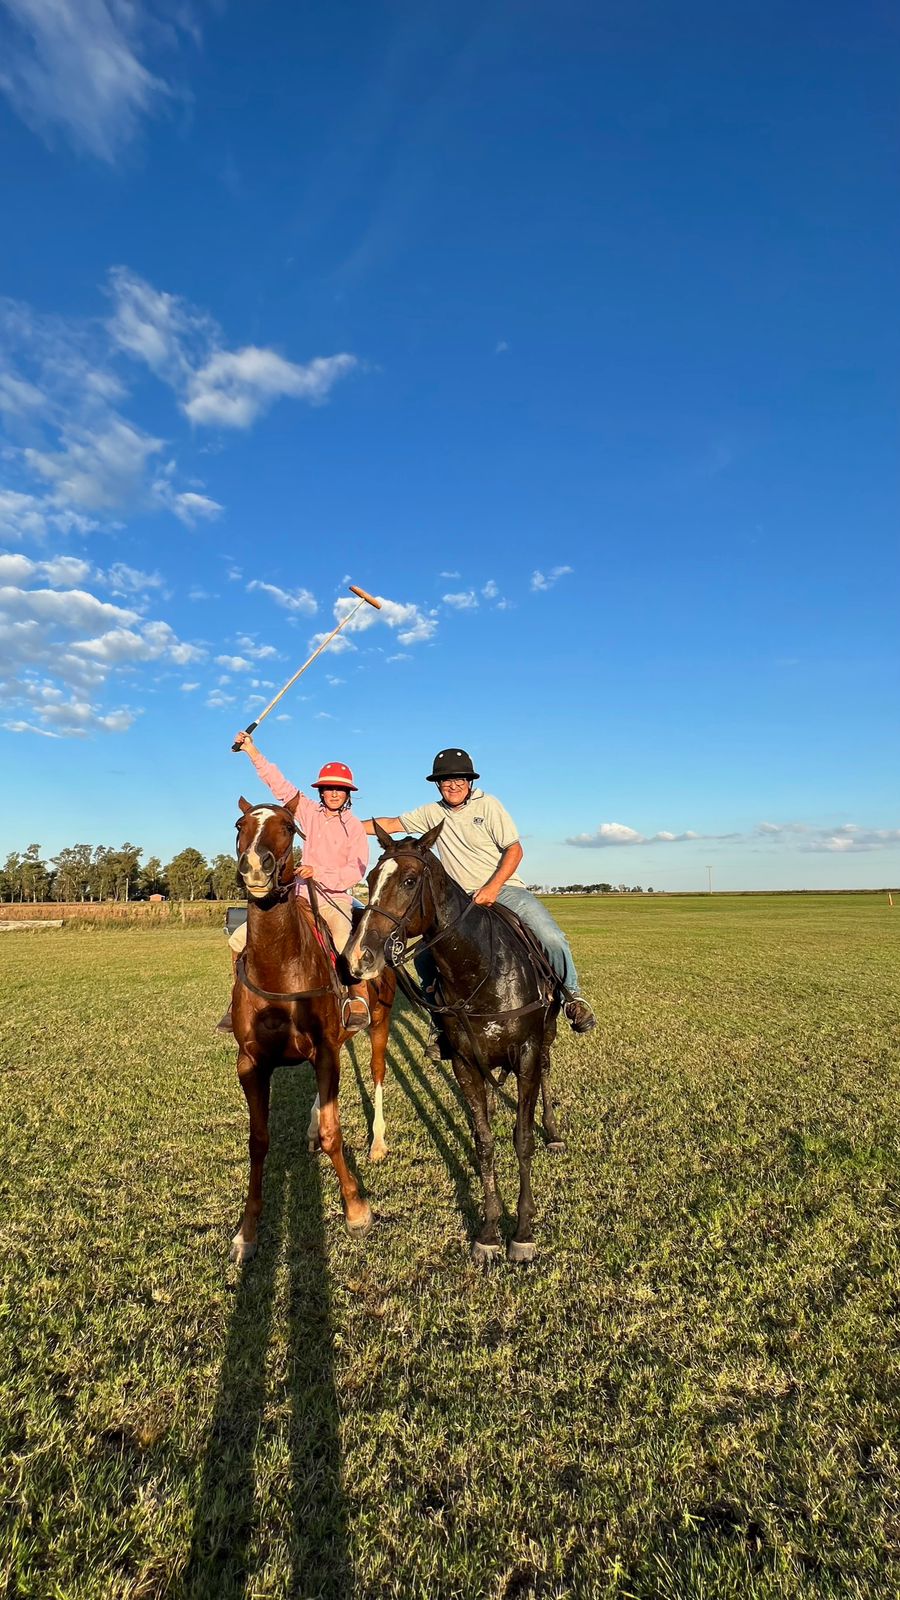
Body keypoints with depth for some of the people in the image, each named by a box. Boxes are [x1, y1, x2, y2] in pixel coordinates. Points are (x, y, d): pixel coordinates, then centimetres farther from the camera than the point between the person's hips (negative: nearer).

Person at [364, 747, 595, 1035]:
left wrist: (492, 888, -21)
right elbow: (391, 824, 12)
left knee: (552, 938, -22)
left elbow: (514, 849, -8)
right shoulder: (432, 813, 6)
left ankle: (571, 996, 2)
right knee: (425, 957, -5)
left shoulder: (488, 804, -4)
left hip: (505, 888, -3)